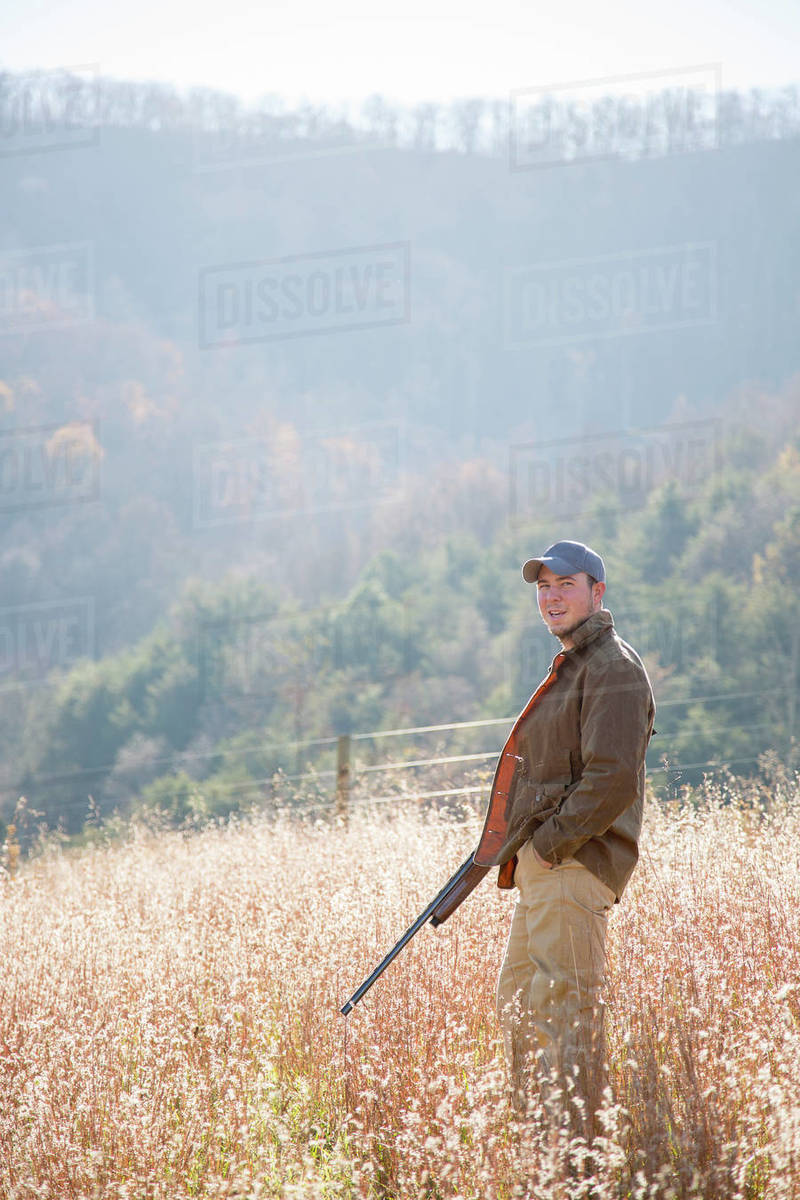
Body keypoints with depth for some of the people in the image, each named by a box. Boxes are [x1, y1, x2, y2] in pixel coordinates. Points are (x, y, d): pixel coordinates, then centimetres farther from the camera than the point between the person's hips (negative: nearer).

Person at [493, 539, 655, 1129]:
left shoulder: (613, 669, -11)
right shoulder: (572, 666, 21)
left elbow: (612, 780, -21)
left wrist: (549, 844, -17)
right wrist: (518, 848, 15)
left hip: (575, 864, -11)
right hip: (543, 865, 11)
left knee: (562, 1011, -13)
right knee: (518, 1002, 16)